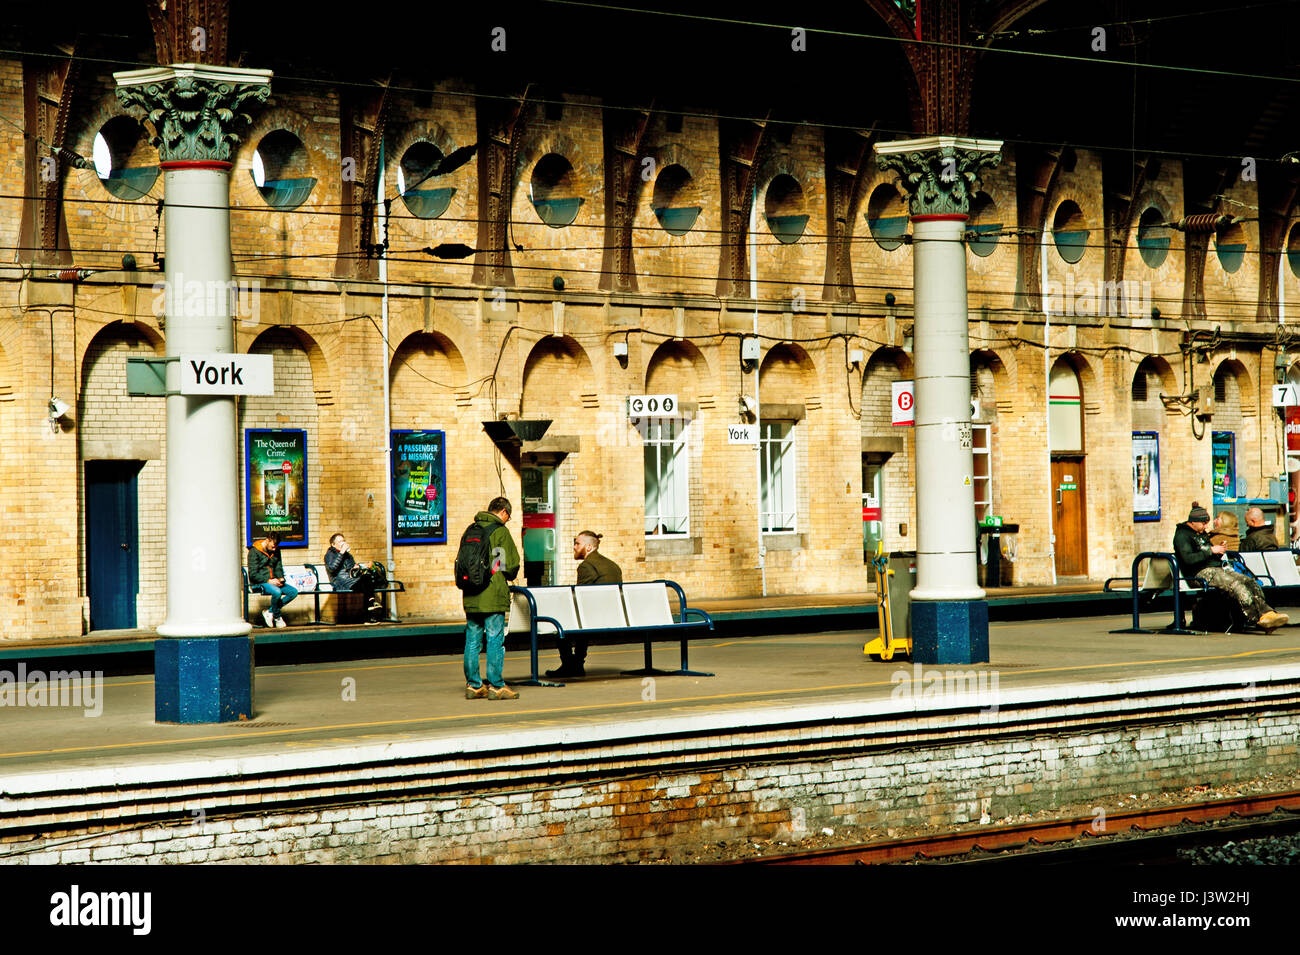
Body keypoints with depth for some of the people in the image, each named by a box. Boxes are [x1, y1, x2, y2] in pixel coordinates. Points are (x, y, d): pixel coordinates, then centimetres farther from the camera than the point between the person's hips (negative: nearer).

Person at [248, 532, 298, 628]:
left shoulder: (276, 551, 11)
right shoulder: (254, 551, -10)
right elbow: (253, 574, -14)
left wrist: (281, 578, -4)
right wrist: (268, 580, -22)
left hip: (273, 581, 7)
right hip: (258, 583, -7)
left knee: (294, 591, -14)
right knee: (277, 592, -36)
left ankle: (270, 612, -7)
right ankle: (277, 617, -10)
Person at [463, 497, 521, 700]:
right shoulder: (500, 531, -8)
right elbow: (511, 563, -8)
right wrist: (509, 576, 13)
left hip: (471, 597, 6)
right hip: (493, 596, -6)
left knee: (472, 640, 8)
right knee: (495, 640, -2)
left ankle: (473, 685, 11)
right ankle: (495, 685, -3)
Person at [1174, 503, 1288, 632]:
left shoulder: (1201, 533, 24)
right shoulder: (1182, 535, -4)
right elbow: (1188, 559, -18)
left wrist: (1219, 550, 6)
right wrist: (1211, 550, -14)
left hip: (1217, 569, 9)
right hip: (1201, 573, -9)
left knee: (1249, 582, -14)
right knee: (1236, 584, -30)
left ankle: (1267, 613, -28)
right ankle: (1255, 618, -36)